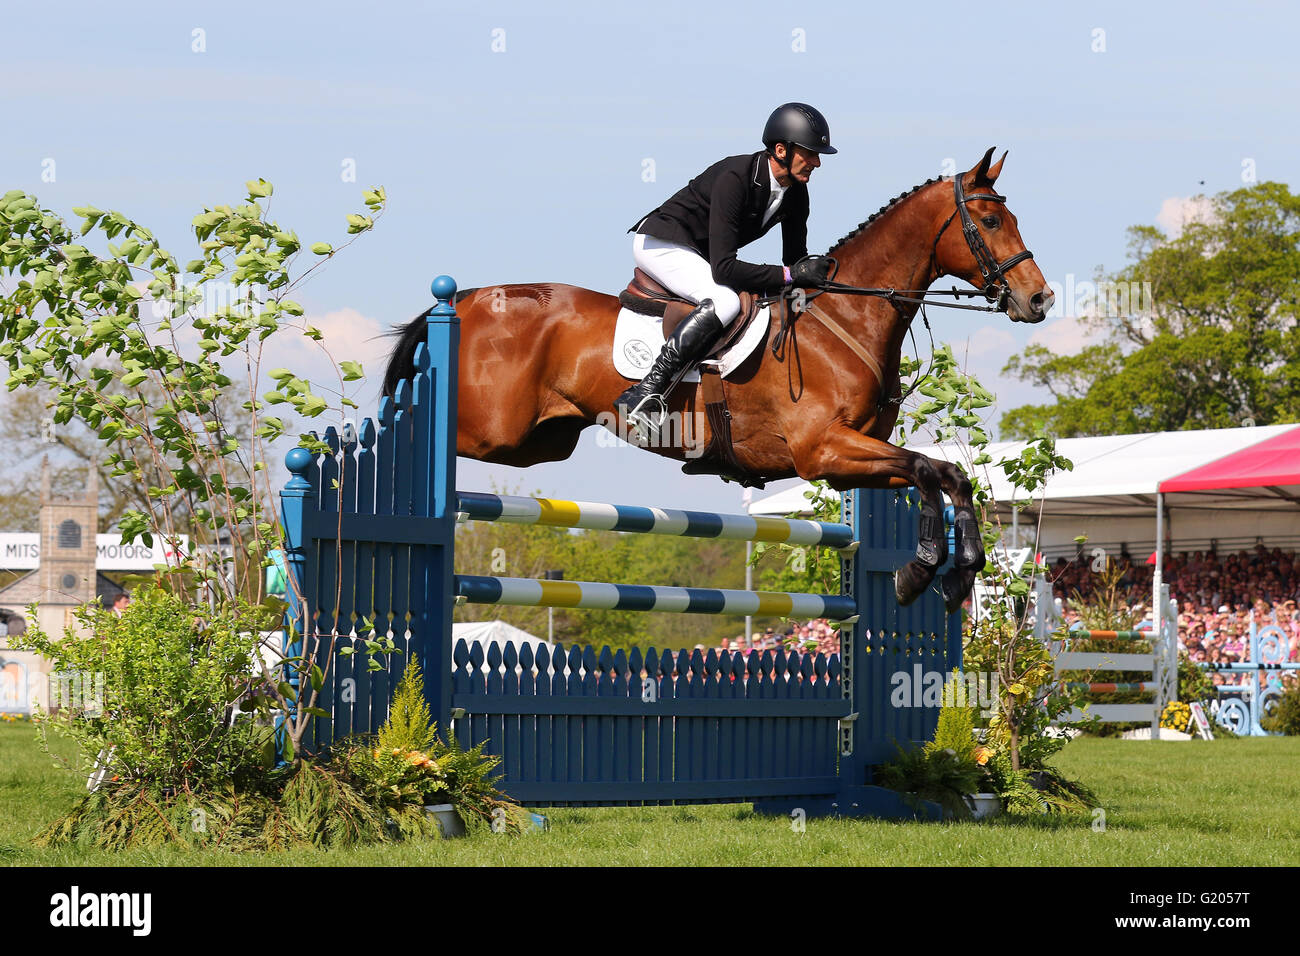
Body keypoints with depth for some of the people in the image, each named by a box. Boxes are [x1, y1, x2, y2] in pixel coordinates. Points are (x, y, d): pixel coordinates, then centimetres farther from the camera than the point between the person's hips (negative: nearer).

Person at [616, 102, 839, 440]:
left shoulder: (795, 191, -4)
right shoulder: (735, 178, -29)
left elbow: (795, 258, 8)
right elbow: (723, 268, -33)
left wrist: (812, 276, -13)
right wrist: (791, 274, -34)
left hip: (699, 253, 10)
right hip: (660, 246, -10)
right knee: (725, 301, -32)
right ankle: (646, 393, -36)